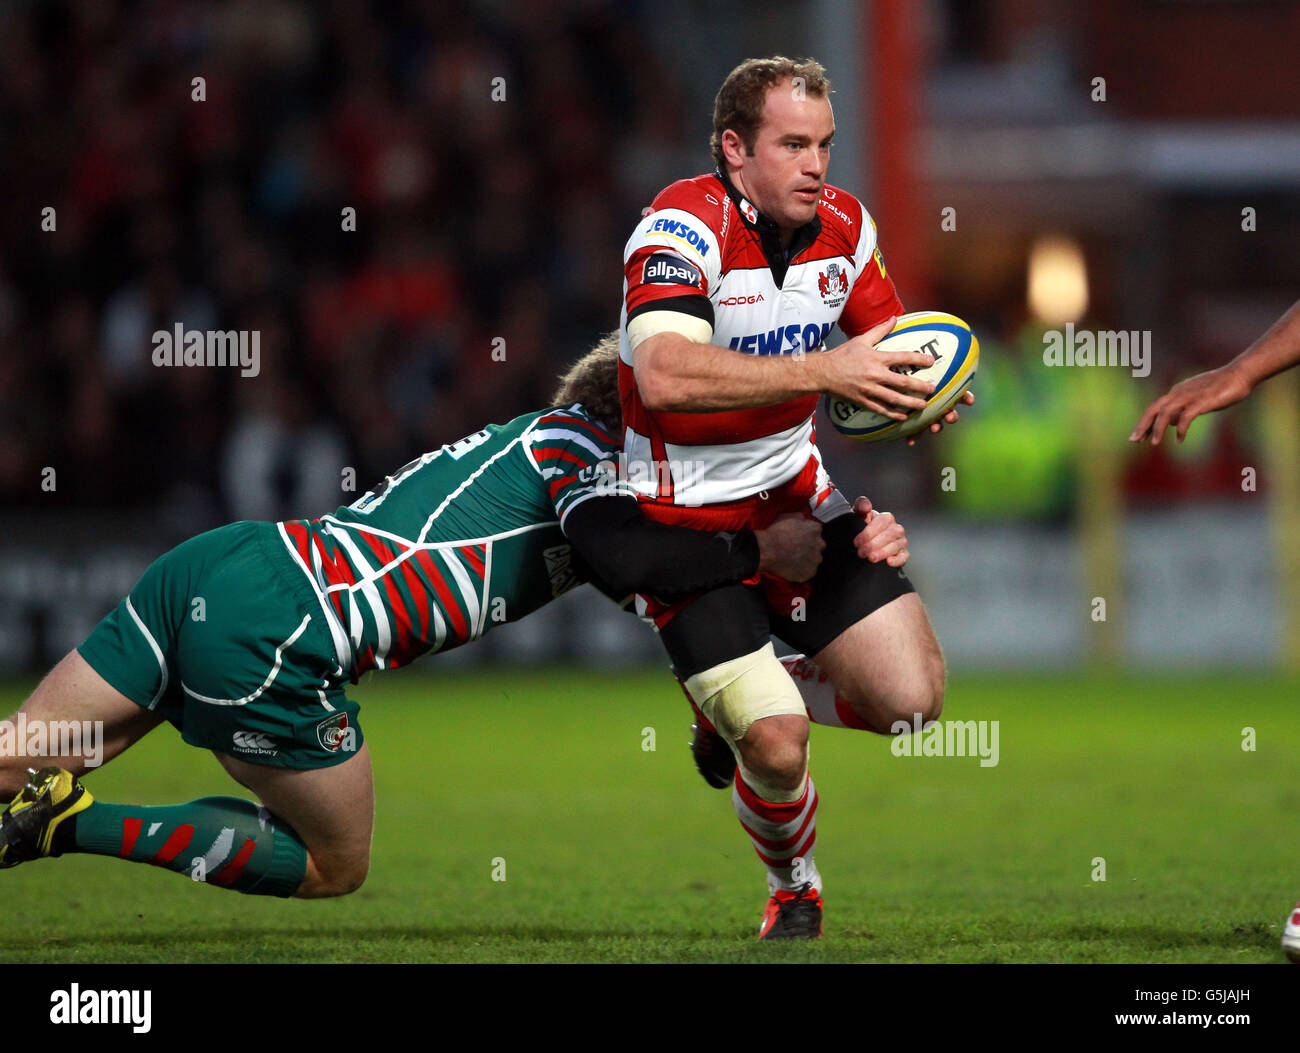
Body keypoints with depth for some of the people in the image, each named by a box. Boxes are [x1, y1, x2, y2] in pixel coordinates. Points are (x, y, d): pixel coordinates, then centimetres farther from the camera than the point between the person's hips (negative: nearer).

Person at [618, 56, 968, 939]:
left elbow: (885, 349, 12)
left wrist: (920, 391, -13)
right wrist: (824, 372, -43)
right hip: (688, 520, -6)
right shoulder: (683, 227, -23)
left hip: (797, 491, 6)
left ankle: (738, 704, 23)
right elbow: (664, 374, -39)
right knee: (779, 749, -16)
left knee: (913, 697, -6)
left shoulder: (843, 225, -1)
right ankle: (795, 889, 19)